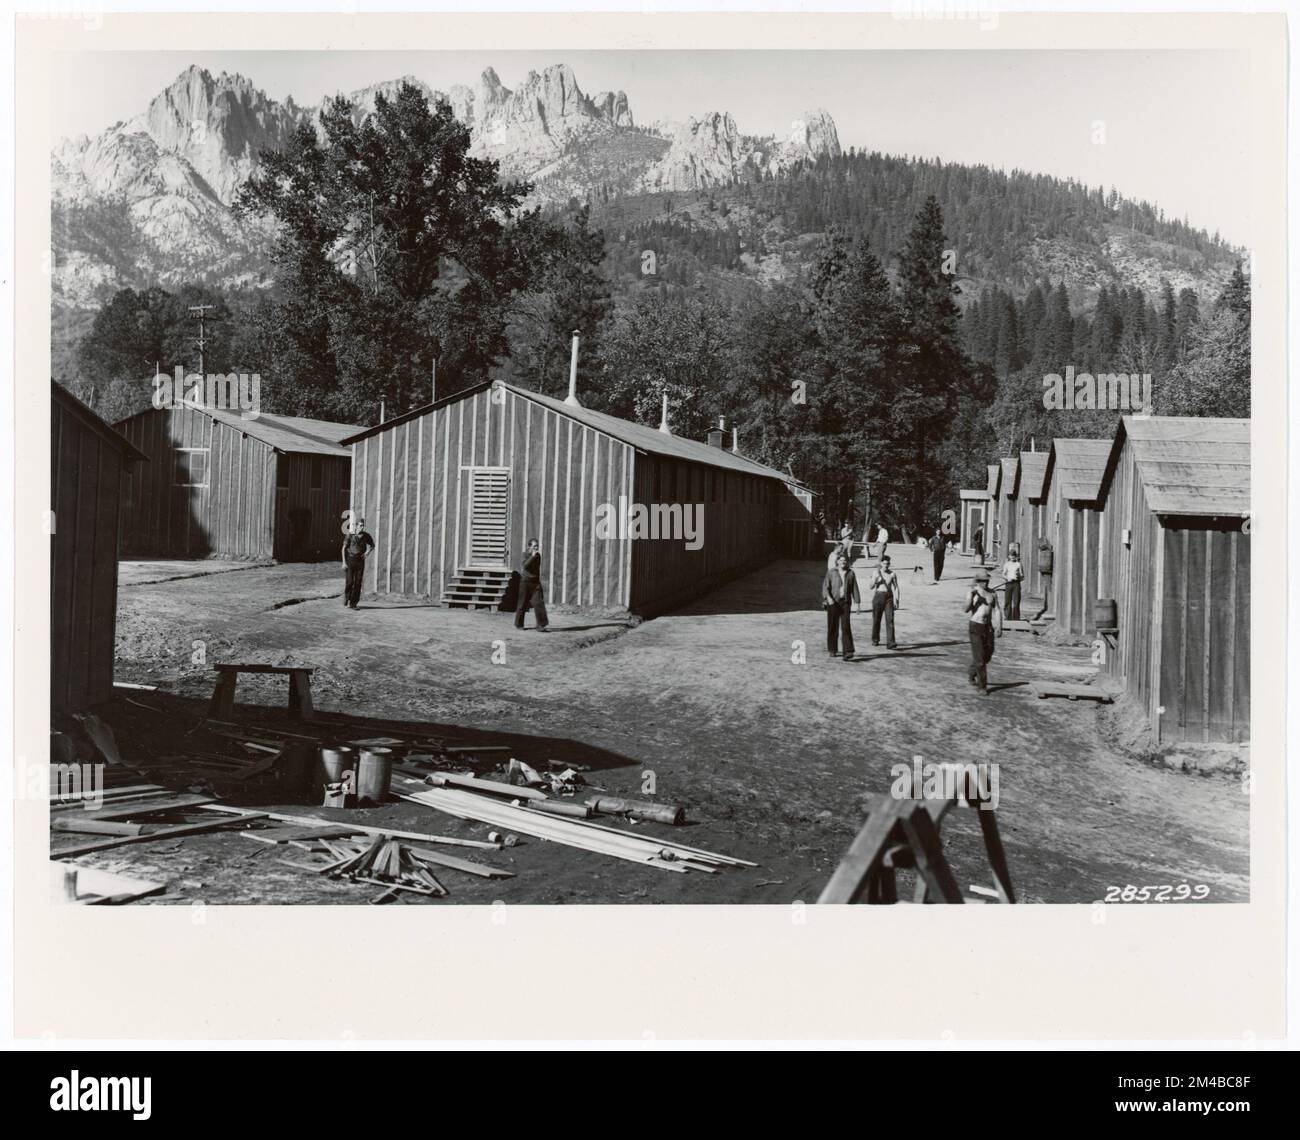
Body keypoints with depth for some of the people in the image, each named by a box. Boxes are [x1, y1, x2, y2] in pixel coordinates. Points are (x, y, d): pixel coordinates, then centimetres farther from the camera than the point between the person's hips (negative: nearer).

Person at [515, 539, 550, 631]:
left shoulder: (538, 555, 9)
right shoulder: (525, 554, -5)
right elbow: (525, 565, -24)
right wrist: (533, 556, -24)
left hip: (535, 582, 4)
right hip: (526, 581, -4)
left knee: (539, 603, -9)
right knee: (523, 604, 5)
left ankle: (541, 625, -13)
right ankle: (518, 624, 20)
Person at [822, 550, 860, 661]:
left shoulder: (850, 574, 9)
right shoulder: (831, 573, 4)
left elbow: (854, 589, 11)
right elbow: (825, 587, -1)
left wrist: (857, 602, 5)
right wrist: (828, 597, -18)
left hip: (845, 602, 0)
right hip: (833, 602, 0)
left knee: (846, 626, -9)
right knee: (833, 627, 6)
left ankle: (848, 652, -14)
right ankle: (832, 650, 20)